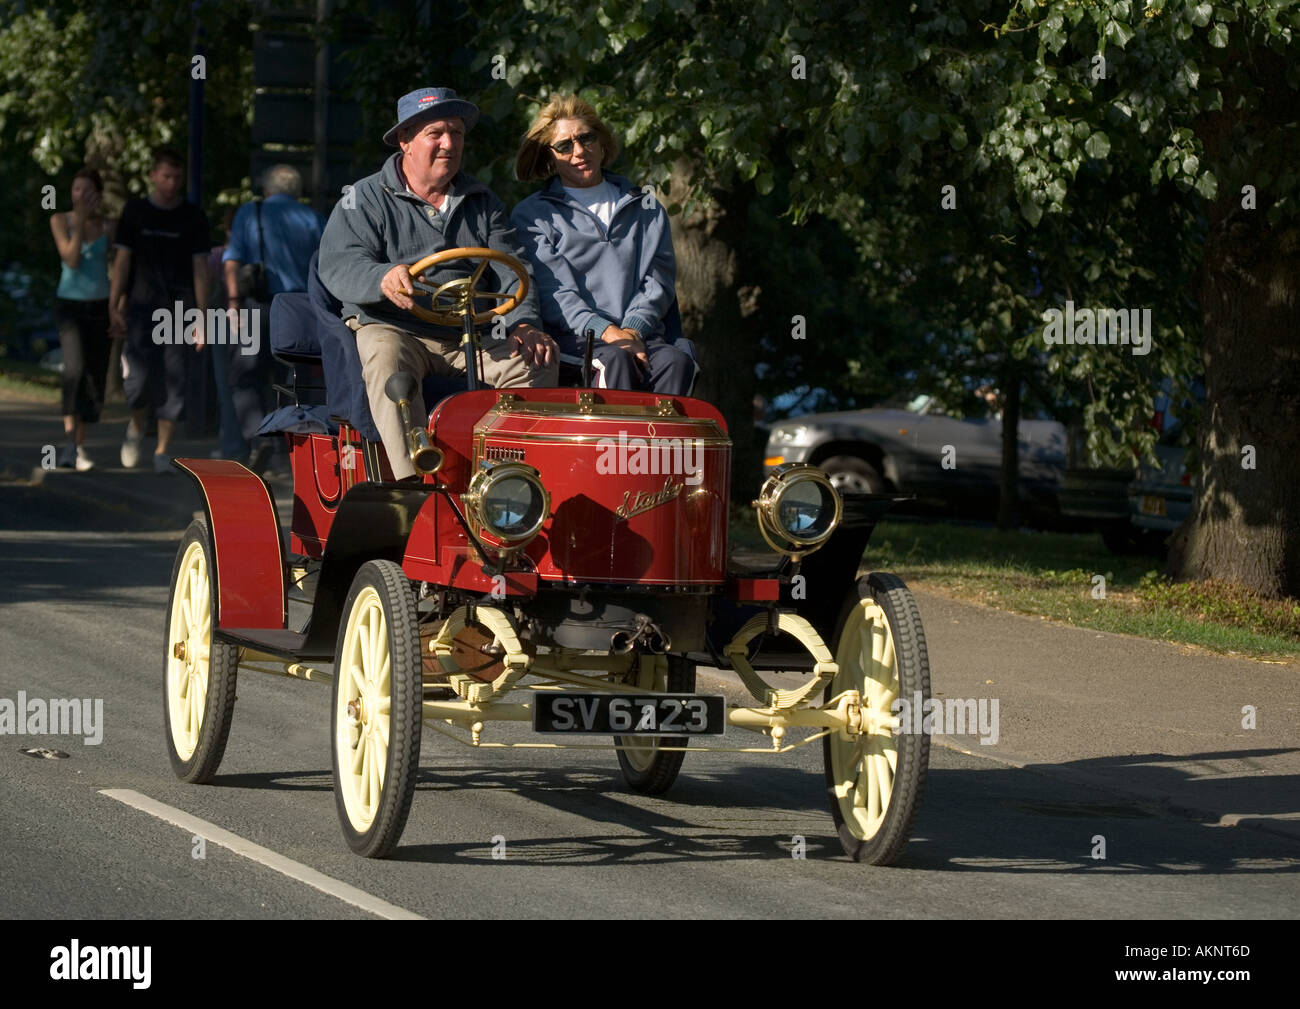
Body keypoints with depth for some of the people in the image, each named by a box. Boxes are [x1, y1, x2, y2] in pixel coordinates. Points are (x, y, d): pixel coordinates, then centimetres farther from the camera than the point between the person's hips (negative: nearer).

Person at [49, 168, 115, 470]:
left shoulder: (109, 226, 0)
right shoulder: (60, 221, -3)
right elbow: (72, 260, -14)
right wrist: (80, 220, -17)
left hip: (100, 308, 2)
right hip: (71, 306, -2)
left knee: (96, 380, 2)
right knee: (75, 371, -25)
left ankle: (77, 448, 16)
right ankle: (70, 442, -29)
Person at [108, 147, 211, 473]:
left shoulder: (193, 217, 6)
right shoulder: (136, 211, 6)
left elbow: (200, 268, 5)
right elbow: (123, 259, 6)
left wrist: (201, 316, -1)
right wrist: (114, 303, -3)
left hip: (179, 311, 1)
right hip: (142, 308, -1)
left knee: (174, 382, -4)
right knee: (140, 378, -10)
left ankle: (163, 451, 3)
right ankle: (136, 428, 19)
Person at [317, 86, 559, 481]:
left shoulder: (483, 204, 18)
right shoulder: (364, 200, 5)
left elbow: (513, 270, 7)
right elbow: (338, 266, -10)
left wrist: (524, 325, -14)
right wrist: (384, 278, -34)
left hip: (472, 340, 4)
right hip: (390, 327, -3)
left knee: (540, 359, -21)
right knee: (385, 355, -37)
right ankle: (413, 482, -46)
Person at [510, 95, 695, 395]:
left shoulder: (645, 208, 24)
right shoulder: (532, 215, 13)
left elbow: (659, 279, 13)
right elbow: (553, 292, 0)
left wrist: (633, 328, -8)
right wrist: (607, 333, -16)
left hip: (641, 336, 2)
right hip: (573, 340, -2)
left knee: (677, 363, -31)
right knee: (616, 361, -36)